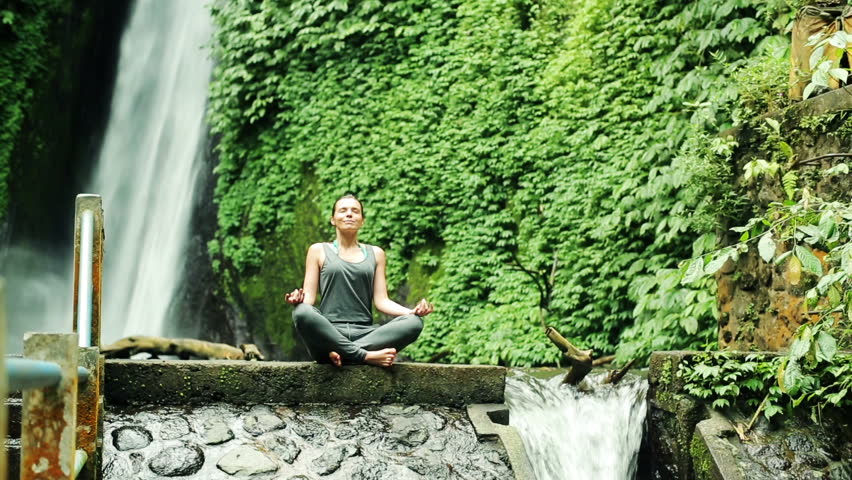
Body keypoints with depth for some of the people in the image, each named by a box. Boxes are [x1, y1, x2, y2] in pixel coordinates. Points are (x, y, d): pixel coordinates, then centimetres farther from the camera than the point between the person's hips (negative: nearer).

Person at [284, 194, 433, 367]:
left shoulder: (375, 254, 20)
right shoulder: (319, 251, 14)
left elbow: (381, 301, 11)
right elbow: (308, 297, 6)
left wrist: (412, 311, -8)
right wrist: (298, 299, -19)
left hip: (365, 334, 3)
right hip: (329, 334, -3)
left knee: (414, 322, -25)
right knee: (302, 313, -36)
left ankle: (343, 353, -31)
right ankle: (366, 356, -32)